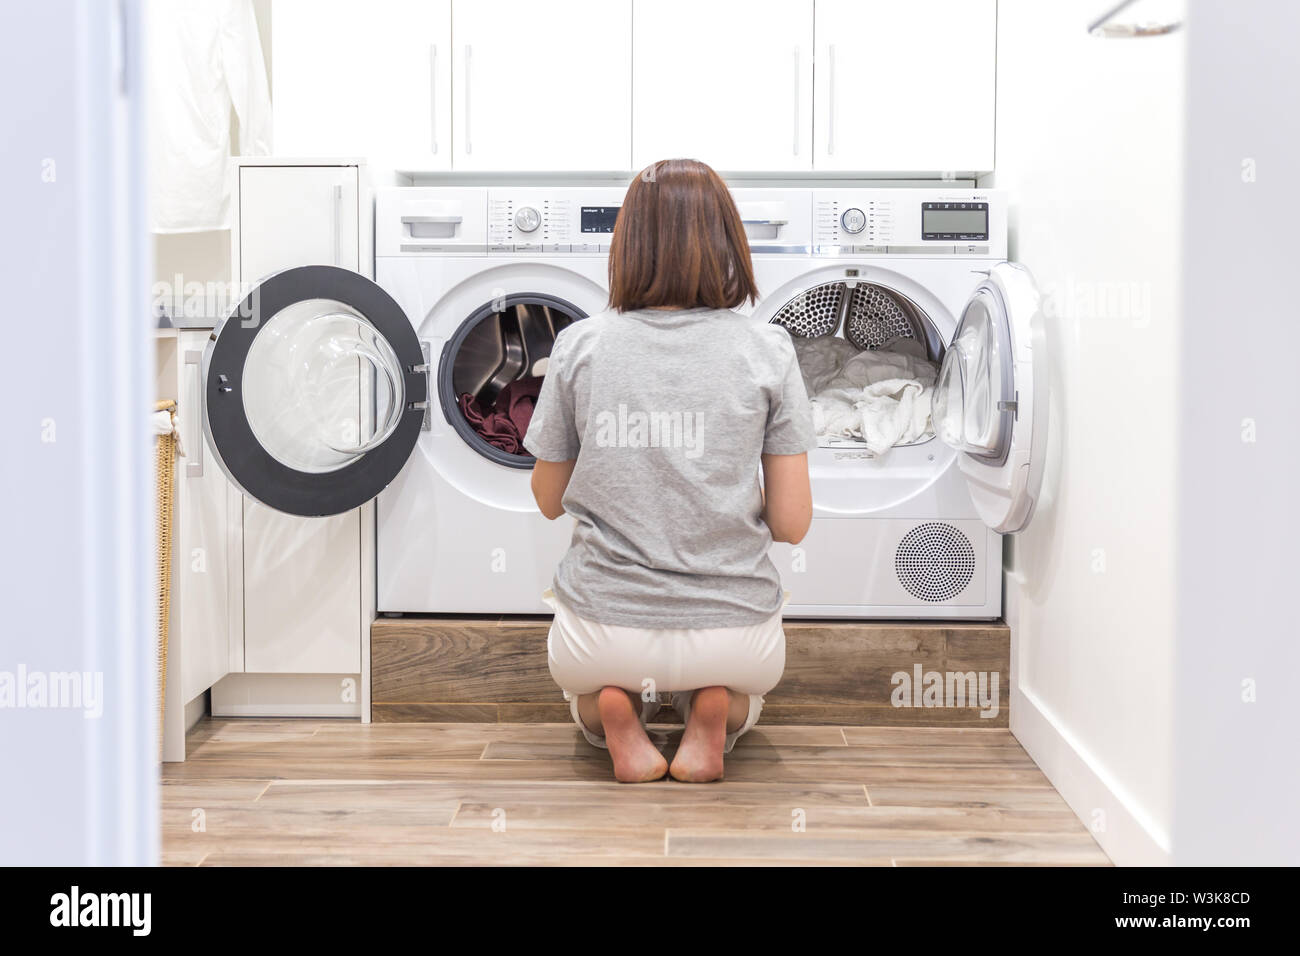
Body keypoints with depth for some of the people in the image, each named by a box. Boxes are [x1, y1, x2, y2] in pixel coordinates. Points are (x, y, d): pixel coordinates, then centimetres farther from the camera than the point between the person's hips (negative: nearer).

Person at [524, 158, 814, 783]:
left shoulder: (580, 345, -5)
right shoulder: (766, 351, -7)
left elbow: (549, 500, 7)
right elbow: (791, 524, -5)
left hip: (603, 630, 0)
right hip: (732, 632, 0)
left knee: (578, 672, 38)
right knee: (745, 688, 38)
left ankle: (614, 708, 3)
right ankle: (714, 710, 3)